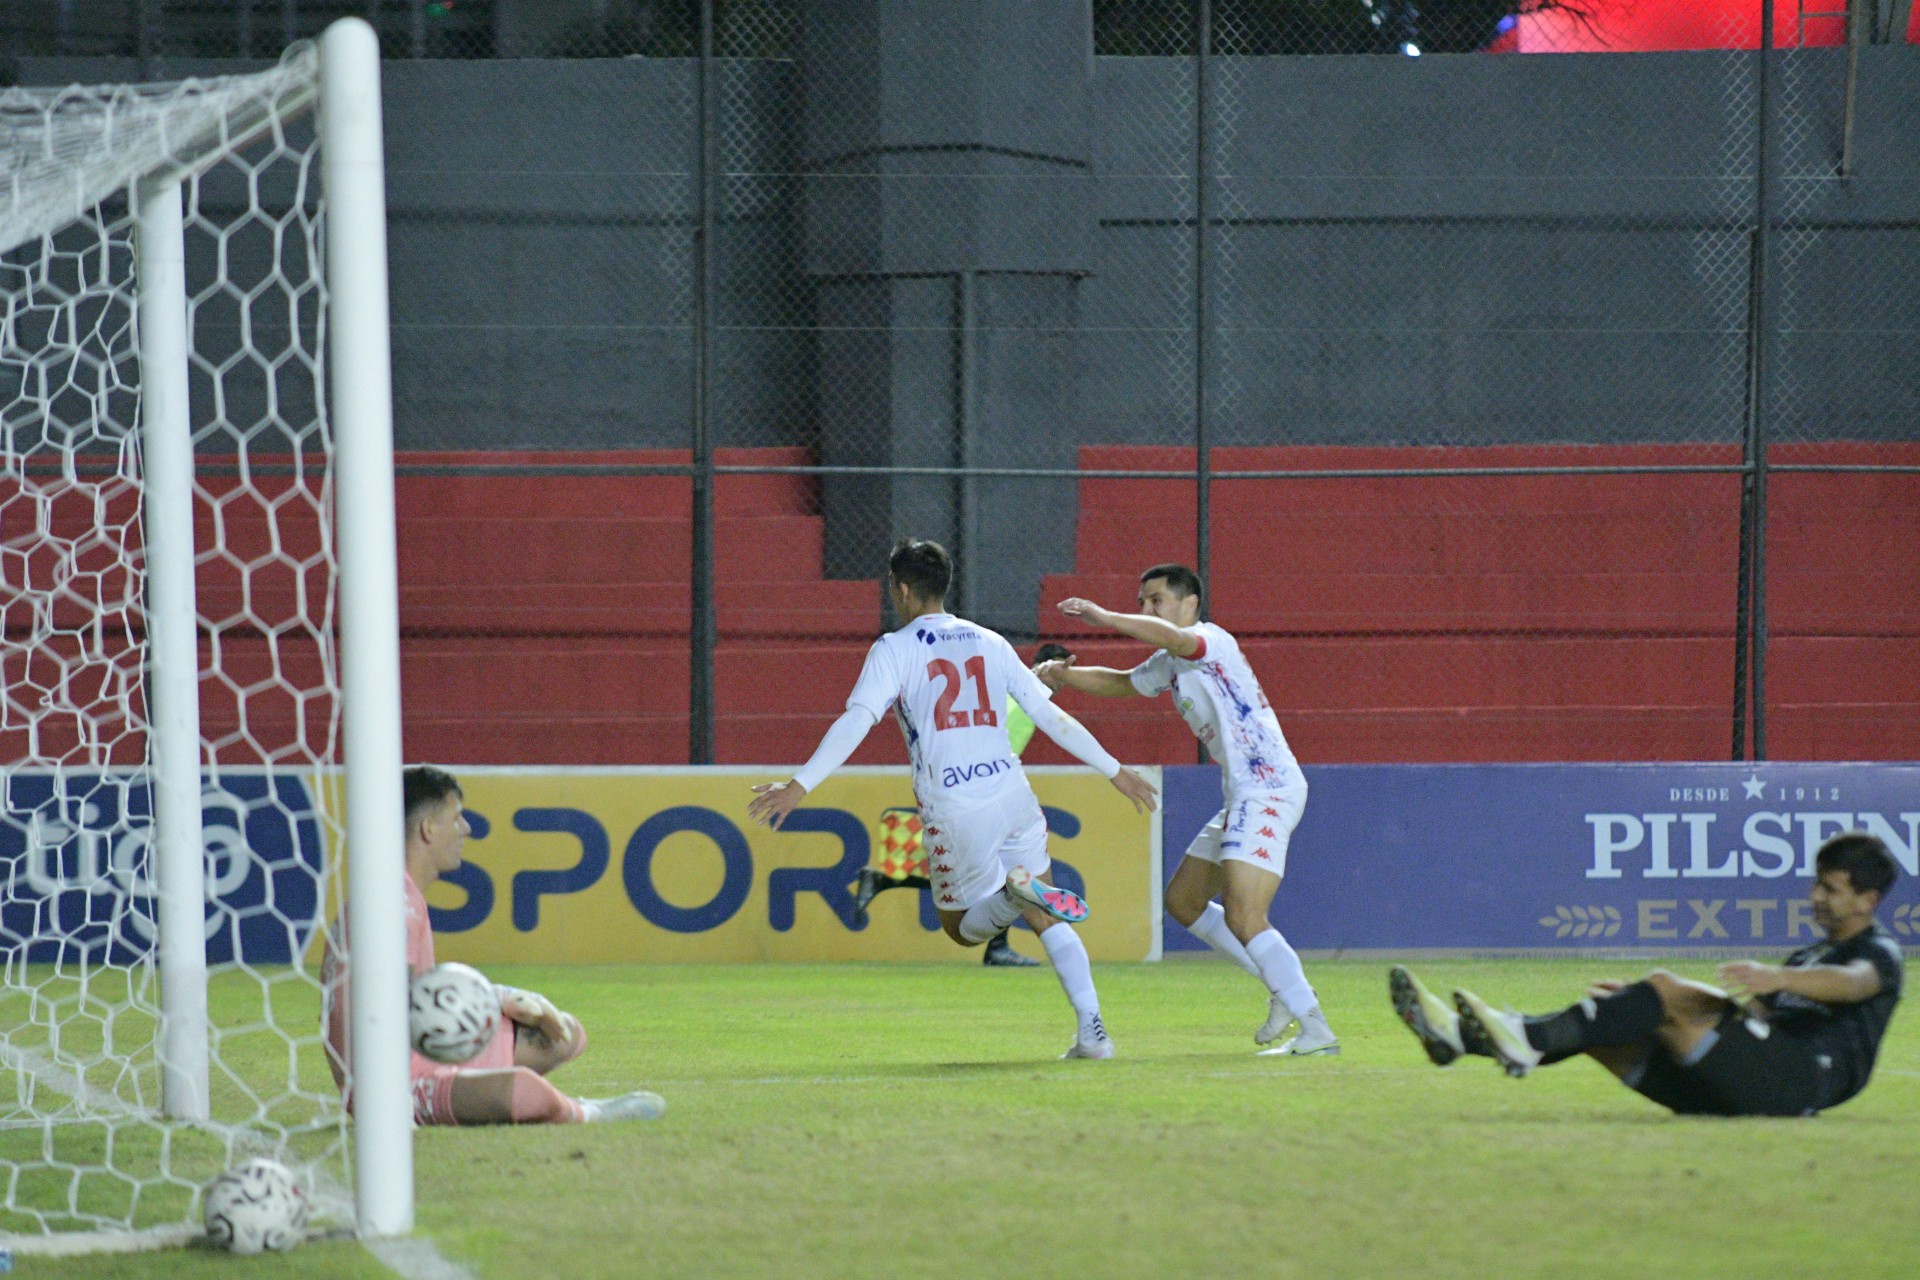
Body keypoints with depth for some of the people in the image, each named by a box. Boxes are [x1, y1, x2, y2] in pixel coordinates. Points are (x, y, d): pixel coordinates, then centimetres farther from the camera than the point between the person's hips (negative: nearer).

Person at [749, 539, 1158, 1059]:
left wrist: (801, 785, -17)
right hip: (1012, 793, 4)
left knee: (962, 927, 14)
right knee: (1047, 921, 14)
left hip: (954, 810, -4)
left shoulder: (894, 650, 1)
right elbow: (1051, 716, 17)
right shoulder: (990, 643, 14)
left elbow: (856, 721, -12)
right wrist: (1114, 769, 25)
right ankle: (1092, 1030, -2)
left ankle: (1016, 892, -19)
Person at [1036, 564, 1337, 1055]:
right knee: (1183, 901, 19)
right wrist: (1066, 675, 14)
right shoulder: (1170, 666, 19)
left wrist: (1104, 617, -34)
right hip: (1243, 796, 11)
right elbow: (1121, 683, 32)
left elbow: (1174, 638, -33)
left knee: (1243, 919, -20)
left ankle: (1317, 1030, -18)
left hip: (1268, 788, -11)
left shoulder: (1212, 641, -10)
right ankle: (1287, 991, 22)